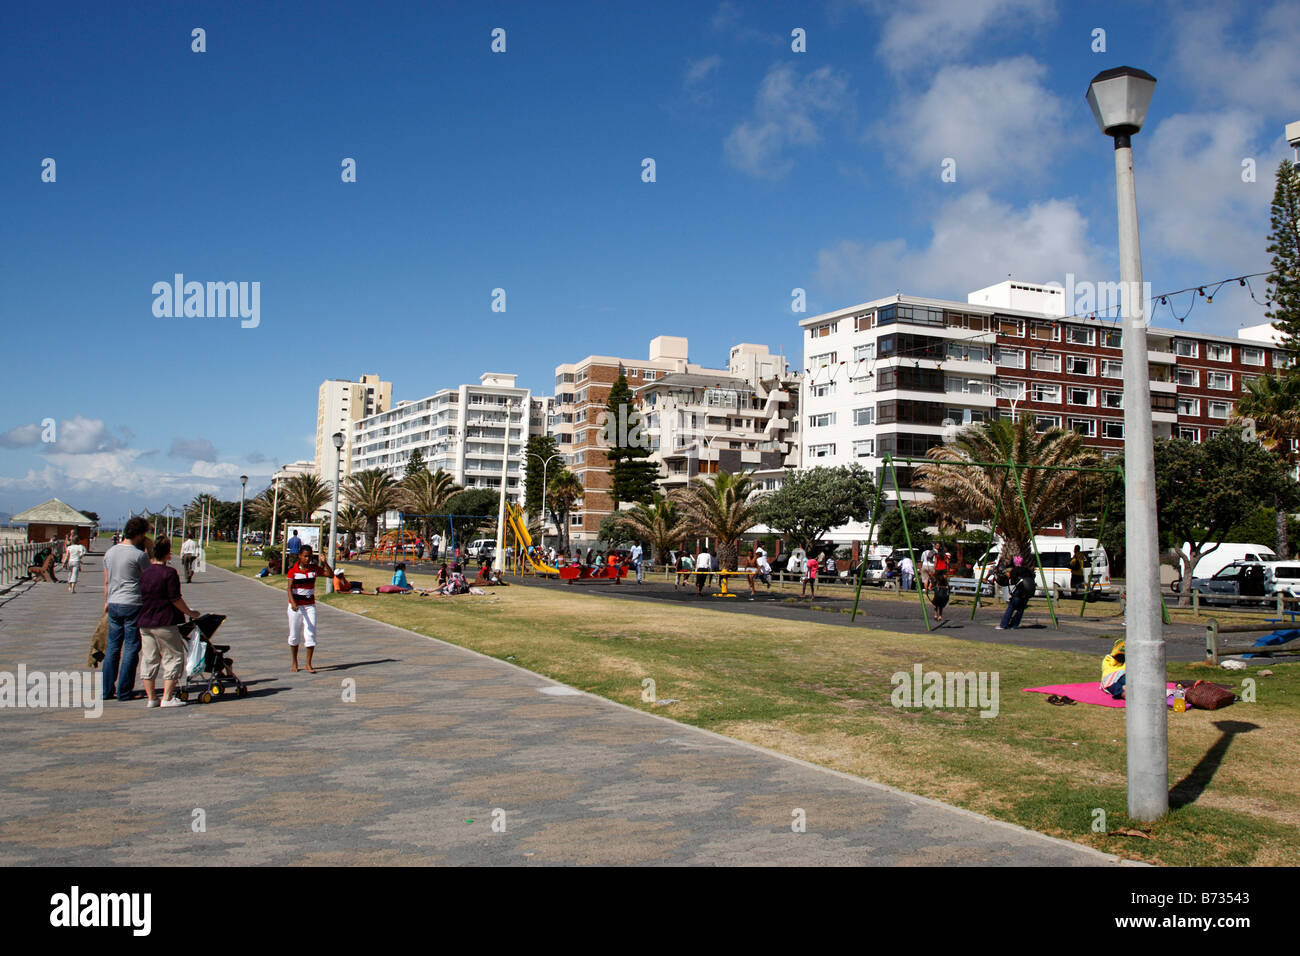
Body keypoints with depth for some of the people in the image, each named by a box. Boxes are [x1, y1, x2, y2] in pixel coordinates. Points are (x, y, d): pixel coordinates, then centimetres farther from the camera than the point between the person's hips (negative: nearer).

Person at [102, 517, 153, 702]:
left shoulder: (110, 552, 8)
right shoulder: (139, 555, -13)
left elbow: (106, 581, 16)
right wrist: (149, 551, 3)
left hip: (114, 604, 6)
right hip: (132, 605, -6)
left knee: (112, 648, 12)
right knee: (131, 648, 1)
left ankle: (107, 690, 13)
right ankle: (124, 691, 3)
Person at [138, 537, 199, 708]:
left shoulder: (144, 572, 8)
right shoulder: (169, 572, -12)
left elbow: (142, 597, 15)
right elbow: (175, 599, -13)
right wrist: (190, 613, -1)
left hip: (144, 623, 7)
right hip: (164, 623, -7)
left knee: (148, 660, 11)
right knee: (174, 657, 3)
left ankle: (151, 698, 15)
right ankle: (167, 698, 0)